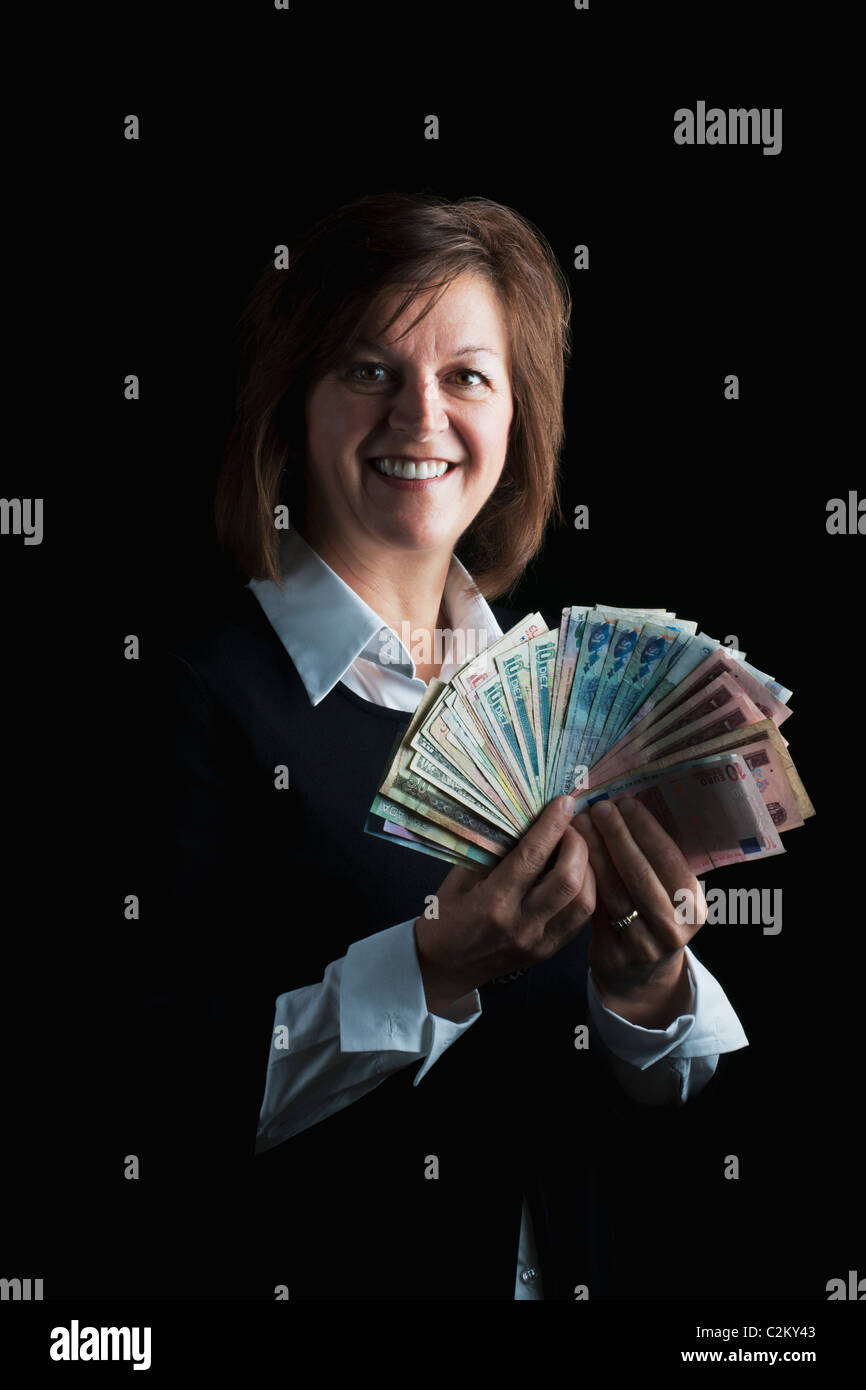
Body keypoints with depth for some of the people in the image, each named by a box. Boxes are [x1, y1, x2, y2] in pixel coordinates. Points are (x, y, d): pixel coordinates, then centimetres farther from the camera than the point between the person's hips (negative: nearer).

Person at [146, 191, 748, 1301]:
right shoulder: (194, 689, -15)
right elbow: (175, 1106, -20)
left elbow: (650, 1102, 2)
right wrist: (432, 971, -27)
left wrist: (650, 992, -17)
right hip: (301, 1269, -4)